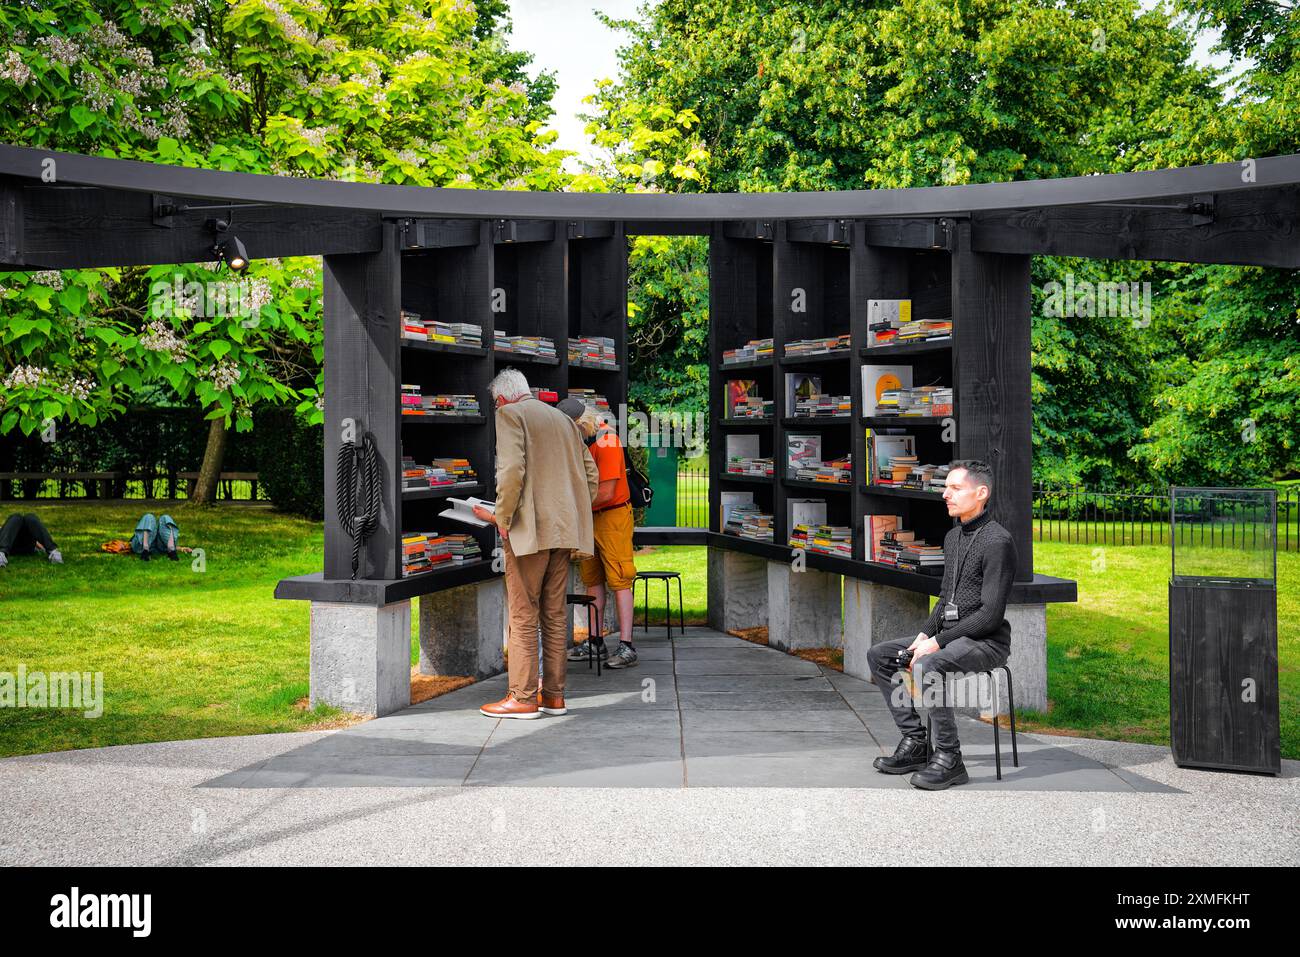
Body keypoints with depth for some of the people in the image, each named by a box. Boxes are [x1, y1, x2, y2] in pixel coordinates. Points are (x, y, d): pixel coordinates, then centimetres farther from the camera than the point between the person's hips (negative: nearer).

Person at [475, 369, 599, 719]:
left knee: (523, 615, -3)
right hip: (563, 530, 7)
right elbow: (590, 474, 17)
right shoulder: (563, 419, 19)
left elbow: (512, 470, -17)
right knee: (555, 614, 10)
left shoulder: (510, 414, -2)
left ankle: (522, 697, -2)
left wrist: (502, 519, -8)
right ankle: (554, 695, 13)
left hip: (530, 528, -7)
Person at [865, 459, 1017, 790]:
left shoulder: (997, 542, -16)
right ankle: (914, 743, 4)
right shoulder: (952, 537, 13)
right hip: (951, 635, 10)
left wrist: (937, 642, -20)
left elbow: (990, 614, -20)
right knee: (879, 655, 3)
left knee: (926, 665, -34)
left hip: (986, 641, -9)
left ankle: (949, 757, -22)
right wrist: (924, 635, 3)